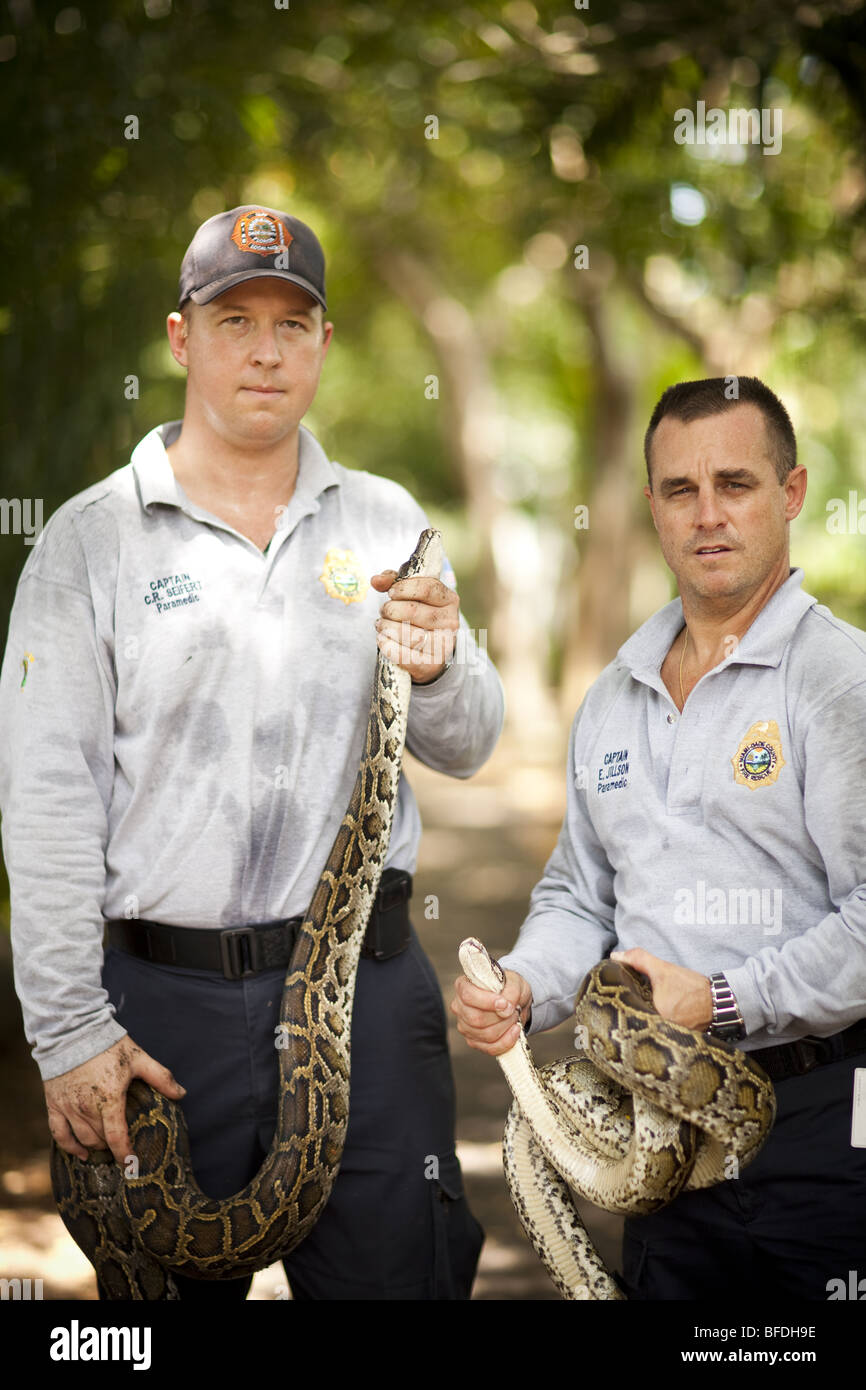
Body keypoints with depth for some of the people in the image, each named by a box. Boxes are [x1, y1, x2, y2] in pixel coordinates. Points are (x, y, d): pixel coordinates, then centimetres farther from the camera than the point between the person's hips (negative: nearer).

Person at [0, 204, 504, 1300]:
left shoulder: (385, 522, 9)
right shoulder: (89, 541, 1)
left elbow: (466, 749, 9)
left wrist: (435, 671, -14)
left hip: (368, 985, 2)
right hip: (165, 995, -1)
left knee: (400, 1272, 4)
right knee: (170, 1280, 8)